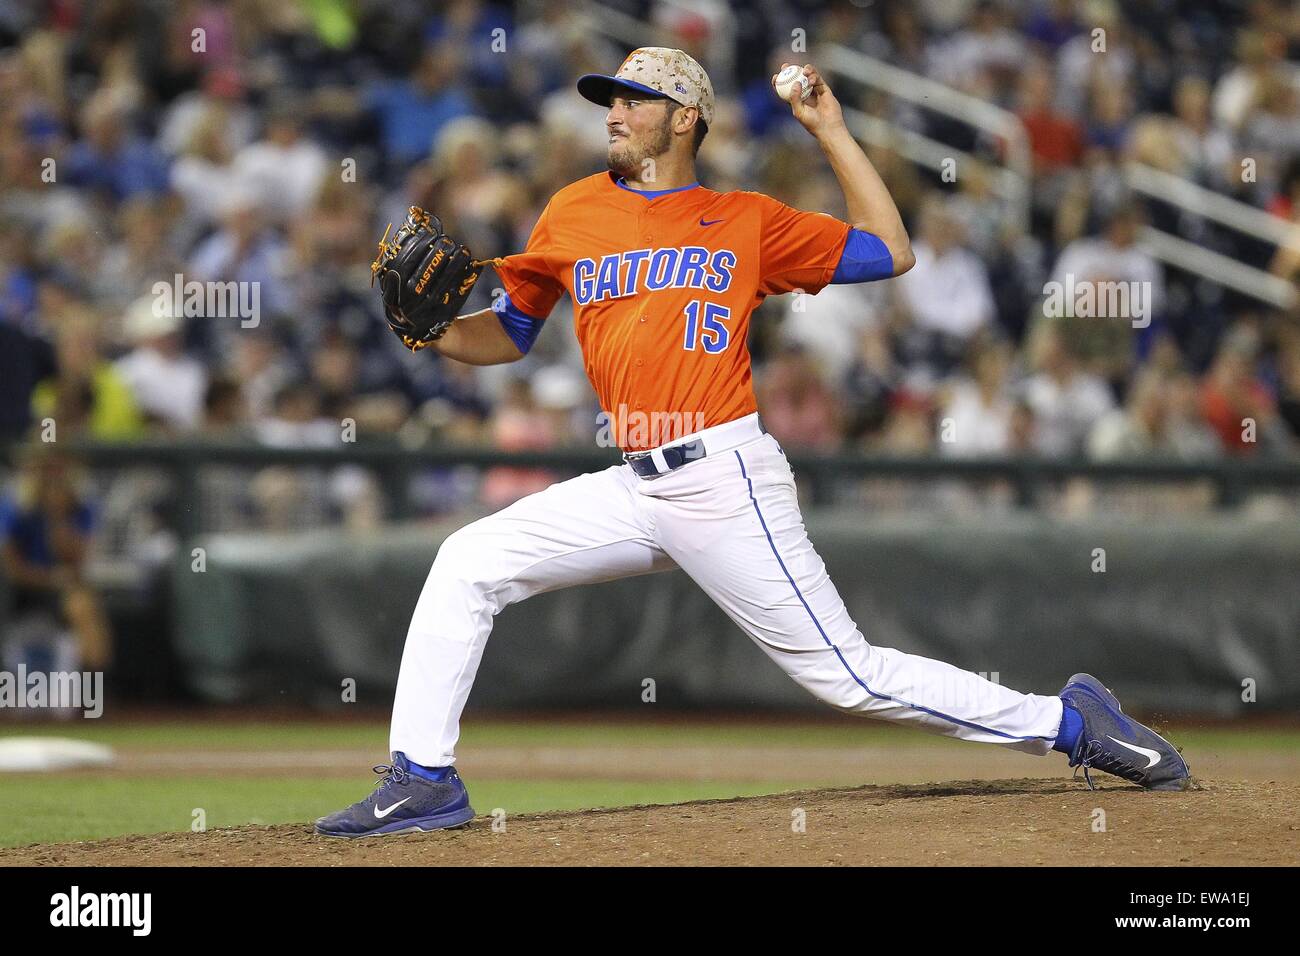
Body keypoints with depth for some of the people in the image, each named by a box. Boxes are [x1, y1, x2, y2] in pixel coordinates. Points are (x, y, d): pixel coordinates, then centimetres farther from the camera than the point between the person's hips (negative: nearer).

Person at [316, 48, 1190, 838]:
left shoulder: (747, 221, 5)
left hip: (727, 482, -5)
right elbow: (509, 334, 20)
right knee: (469, 565, -5)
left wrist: (829, 129, 2)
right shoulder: (574, 216, 14)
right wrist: (431, 330, -1)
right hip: (636, 488, 5)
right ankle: (423, 780, -1)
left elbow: (890, 252, 4)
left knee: (848, 675, -8)